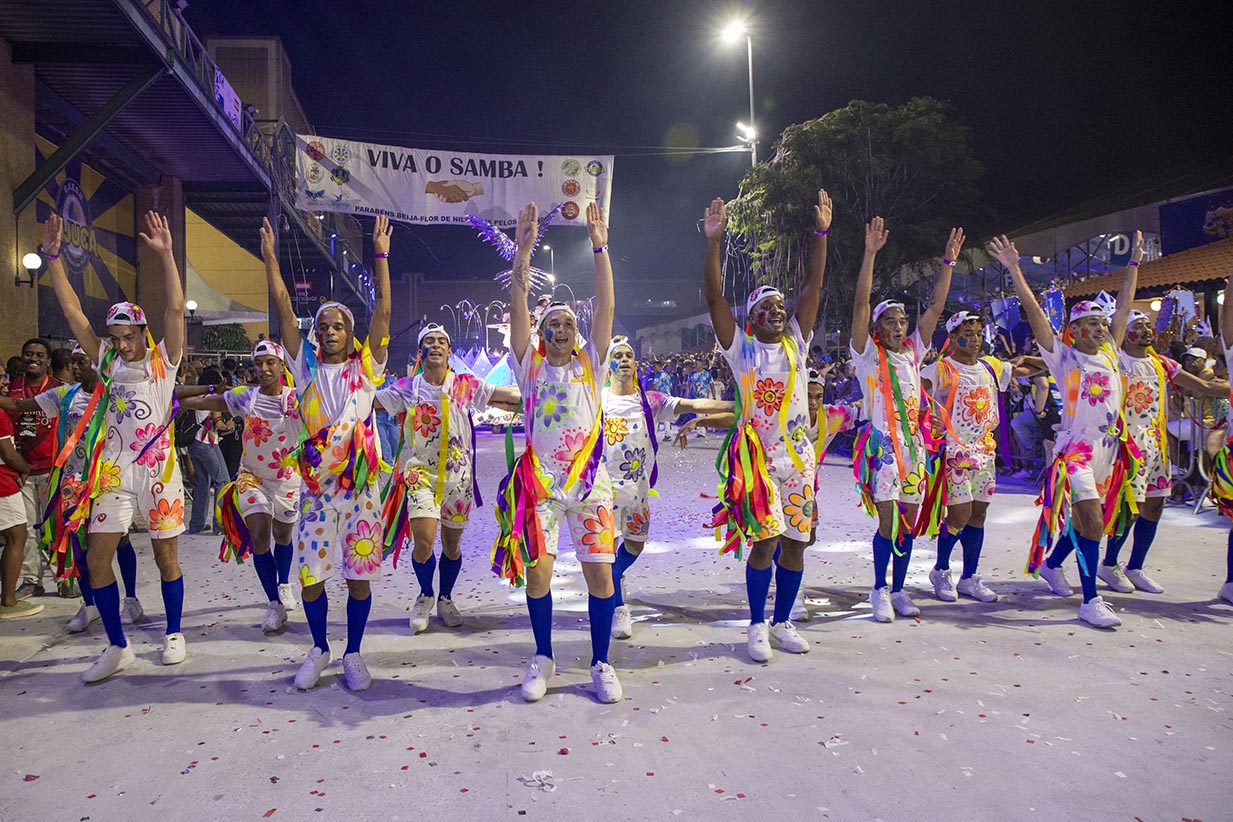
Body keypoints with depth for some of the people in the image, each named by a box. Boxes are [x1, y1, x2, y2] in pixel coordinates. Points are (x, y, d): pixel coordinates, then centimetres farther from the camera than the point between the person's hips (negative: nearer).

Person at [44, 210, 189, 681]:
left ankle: (174, 635, 21)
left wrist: (166, 255, -21)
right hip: (113, 472, 4)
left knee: (166, 555, 6)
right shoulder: (107, 363, 9)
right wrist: (53, 257, 1)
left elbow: (175, 309, -13)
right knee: (96, 557, -1)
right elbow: (73, 313, 6)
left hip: (157, 469, -3)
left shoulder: (163, 362, -1)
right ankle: (117, 647, 11)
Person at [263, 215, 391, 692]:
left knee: (359, 574, 3)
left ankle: (353, 654, 20)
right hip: (315, 486, 2)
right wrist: (269, 257, -2)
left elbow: (383, 311, -5)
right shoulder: (307, 368, 7)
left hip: (360, 486, -2)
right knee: (309, 574, 6)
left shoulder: (365, 368, 3)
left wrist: (380, 255, -10)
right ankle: (319, 650, 27)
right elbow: (284, 311, 3)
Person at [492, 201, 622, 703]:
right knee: (536, 569, -2)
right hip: (540, 479, 0)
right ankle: (543, 659, 19)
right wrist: (523, 249, -8)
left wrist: (600, 247, -5)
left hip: (588, 479, 0)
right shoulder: (531, 365, 9)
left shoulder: (589, 364, 10)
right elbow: (517, 309, -2)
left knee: (600, 571, -2)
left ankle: (601, 664, 14)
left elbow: (606, 307, 1)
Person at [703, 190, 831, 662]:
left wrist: (821, 233, -5)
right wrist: (713, 242, -17)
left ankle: (782, 623, 23)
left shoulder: (796, 343, 10)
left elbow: (813, 287, 2)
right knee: (764, 542, -6)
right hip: (756, 456, -4)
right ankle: (758, 627, 11)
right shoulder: (741, 349, 1)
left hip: (798, 455, 4)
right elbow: (714, 298, -9)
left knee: (794, 543, 7)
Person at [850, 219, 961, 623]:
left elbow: (936, 306, 9)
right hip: (881, 443, -5)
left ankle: (898, 590, 18)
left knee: (908, 522, 7)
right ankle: (880, 590, 6)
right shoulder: (868, 354, -2)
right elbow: (861, 303, -12)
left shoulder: (913, 351, 12)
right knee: (889, 520, -10)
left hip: (913, 442, 5)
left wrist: (949, 261, 3)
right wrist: (870, 253, -19)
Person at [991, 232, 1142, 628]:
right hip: (1076, 447, -7)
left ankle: (1052, 564, 38)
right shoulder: (1063, 356, -4)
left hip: (1109, 448, 7)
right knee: (1090, 521, -14)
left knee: (1086, 518, 16)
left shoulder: (1109, 352, 11)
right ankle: (1090, 601, -9)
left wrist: (1134, 262, 24)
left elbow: (1124, 306, 19)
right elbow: (1035, 313, -12)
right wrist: (1014, 270, -17)